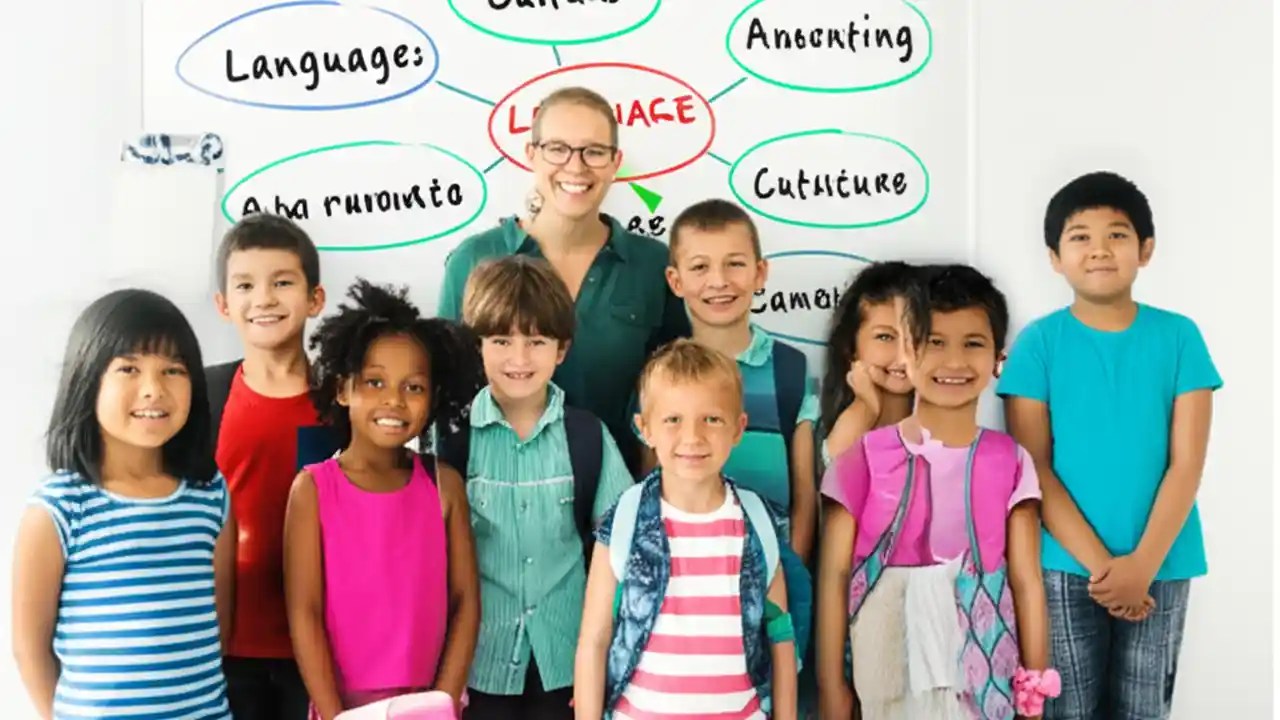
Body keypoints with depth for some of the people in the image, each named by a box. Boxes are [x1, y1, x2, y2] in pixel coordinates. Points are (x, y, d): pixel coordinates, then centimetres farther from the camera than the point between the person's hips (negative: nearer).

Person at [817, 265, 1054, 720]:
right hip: (884, 674, -1)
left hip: (982, 675, 1)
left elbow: (1026, 581, 2)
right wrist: (831, 683, -4)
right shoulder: (867, 458, -4)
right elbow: (834, 574, -3)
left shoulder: (1010, 463, 0)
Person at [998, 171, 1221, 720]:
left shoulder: (1179, 337, 0)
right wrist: (1100, 563, -12)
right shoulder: (1038, 342, -3)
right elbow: (1033, 468, -6)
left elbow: (1187, 463, -3)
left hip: (1161, 566, 1)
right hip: (1066, 565, -1)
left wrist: (1142, 563, -13)